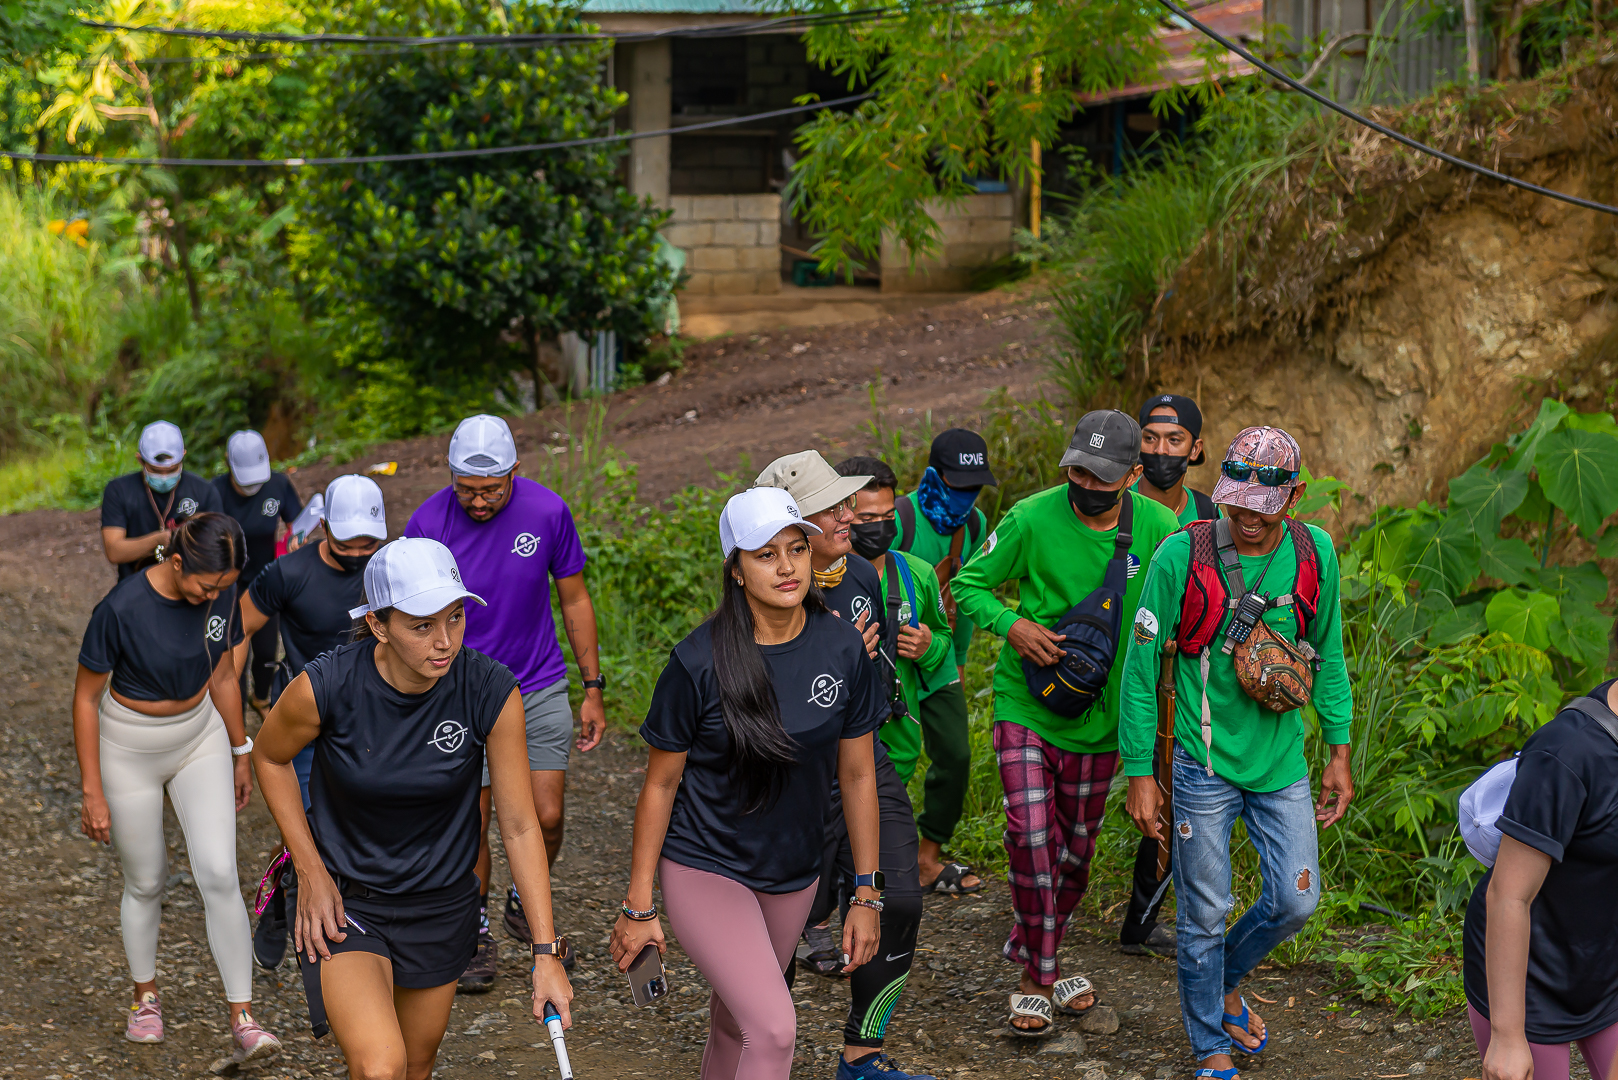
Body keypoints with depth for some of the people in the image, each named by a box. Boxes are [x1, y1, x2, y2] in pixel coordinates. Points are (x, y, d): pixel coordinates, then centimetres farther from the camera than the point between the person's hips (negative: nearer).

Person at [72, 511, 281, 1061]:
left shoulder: (220, 594, -13)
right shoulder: (122, 609, -27)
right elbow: (85, 698, -16)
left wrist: (240, 753, 12)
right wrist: (93, 793, -14)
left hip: (201, 737, 3)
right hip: (129, 751, -3)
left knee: (218, 875, -8)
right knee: (146, 881, 11)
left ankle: (242, 1020, -3)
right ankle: (145, 997, 36)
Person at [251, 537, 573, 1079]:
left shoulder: (491, 692, -20)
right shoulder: (325, 687, -24)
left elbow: (520, 827, -12)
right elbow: (270, 756, -1)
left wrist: (546, 952, -14)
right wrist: (311, 873, -5)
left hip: (442, 907, 3)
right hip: (343, 901, -2)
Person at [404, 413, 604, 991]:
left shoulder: (547, 511, -11)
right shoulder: (428, 523, -14)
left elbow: (575, 600, 1)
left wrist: (593, 689, 2)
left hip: (540, 687, 1)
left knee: (547, 818, 0)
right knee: (471, 822, 0)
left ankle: (527, 906, 28)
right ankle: (477, 933, 21)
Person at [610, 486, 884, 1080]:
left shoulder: (843, 648, -7)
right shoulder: (699, 662, -18)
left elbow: (857, 774, 2)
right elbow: (661, 784, -8)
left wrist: (866, 895, 4)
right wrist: (638, 906, -6)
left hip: (792, 874, 5)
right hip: (704, 869, -5)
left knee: (733, 1025, 19)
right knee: (773, 1030, -18)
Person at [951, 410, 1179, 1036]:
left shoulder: (1158, 530, -8)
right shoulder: (1033, 519, -14)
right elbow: (969, 583, -2)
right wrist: (1011, 624, -20)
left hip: (1098, 717, 3)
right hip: (1025, 704, -3)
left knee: (1076, 848, 14)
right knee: (1031, 833, -15)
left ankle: (1032, 956, 37)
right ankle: (1039, 982, 0)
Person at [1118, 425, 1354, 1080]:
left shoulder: (1313, 553, -4)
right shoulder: (1182, 556, -15)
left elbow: (1327, 655, 10)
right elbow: (1140, 667, -9)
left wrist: (1339, 753, 10)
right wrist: (1139, 774, -8)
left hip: (1283, 762, 4)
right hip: (1207, 765, -3)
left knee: (1295, 901, 7)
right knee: (1205, 913, 6)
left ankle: (1226, 984, 37)